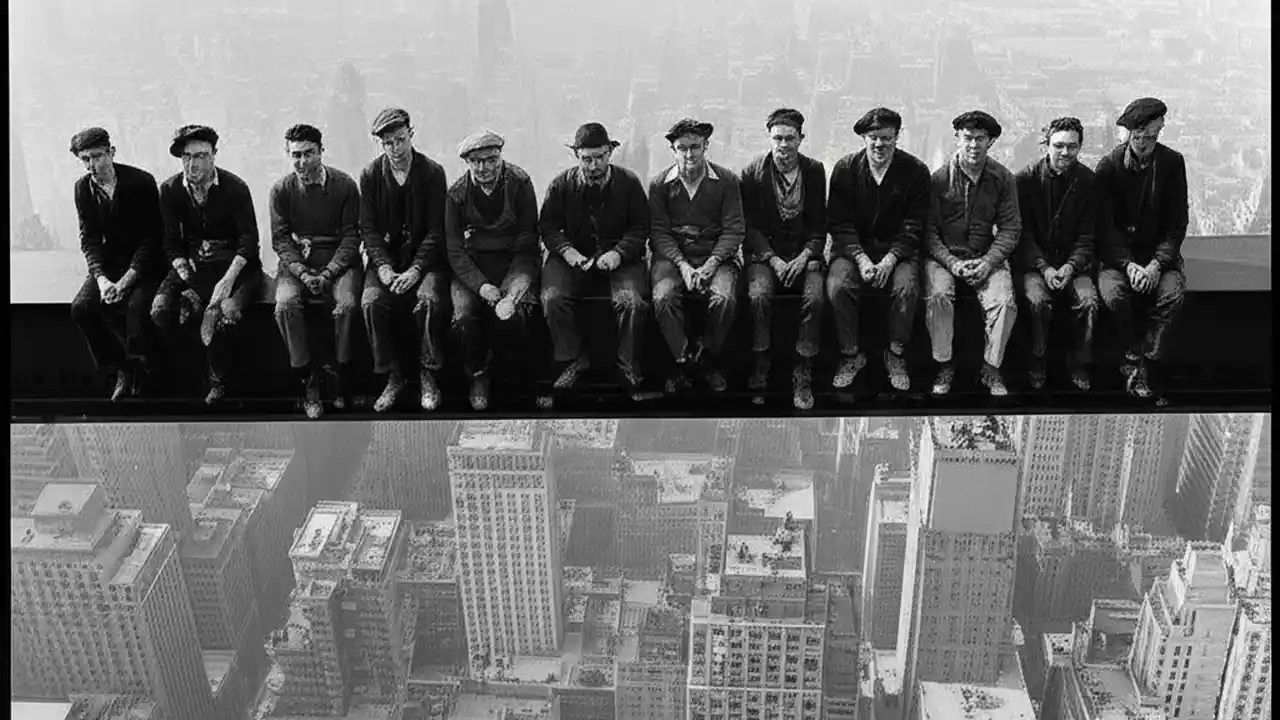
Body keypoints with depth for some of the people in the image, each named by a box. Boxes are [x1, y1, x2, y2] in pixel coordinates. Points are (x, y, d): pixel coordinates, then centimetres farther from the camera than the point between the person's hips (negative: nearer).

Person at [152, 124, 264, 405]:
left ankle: (218, 381, -10)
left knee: (228, 311, -32)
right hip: (192, 261, 3)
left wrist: (227, 280, -25)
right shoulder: (170, 190, 1)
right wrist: (186, 278, -14)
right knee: (160, 311, -26)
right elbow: (172, 243, 4)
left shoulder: (234, 187, -9)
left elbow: (249, 239, -11)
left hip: (234, 262, -3)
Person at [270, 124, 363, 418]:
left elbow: (351, 236, -2)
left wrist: (327, 273, -15)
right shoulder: (281, 189, 5)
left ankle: (342, 380, -17)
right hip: (297, 261, 2)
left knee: (347, 304, -31)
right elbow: (280, 239, 2)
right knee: (285, 304, -28)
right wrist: (303, 273, -15)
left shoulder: (345, 185, 0)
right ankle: (309, 380, -18)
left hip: (339, 260, -2)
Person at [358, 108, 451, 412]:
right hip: (386, 254, 2)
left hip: (424, 255, -2)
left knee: (430, 300, -30)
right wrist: (383, 268, -15)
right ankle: (393, 378, -9)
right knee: (372, 302, -25)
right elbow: (369, 228, 1)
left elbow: (436, 230, -6)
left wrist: (416, 270, -18)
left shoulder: (432, 172, -3)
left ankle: (428, 376, -11)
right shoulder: (370, 175, 3)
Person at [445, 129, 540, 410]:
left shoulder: (520, 183, -4)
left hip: (514, 258, -2)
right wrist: (480, 284, -18)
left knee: (508, 314, -29)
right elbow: (454, 249, -1)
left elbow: (528, 238, -3)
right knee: (463, 317, -25)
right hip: (473, 264, 2)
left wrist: (510, 292, -16)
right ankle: (478, 376, 4)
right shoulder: (457, 193, 0)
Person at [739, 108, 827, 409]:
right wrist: (773, 260, -14)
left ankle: (803, 374, -16)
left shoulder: (815, 170, 5)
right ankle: (761, 367, -12)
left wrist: (804, 257, -12)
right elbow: (751, 227, 0)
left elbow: (819, 226, 6)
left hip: (804, 252, 1)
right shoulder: (753, 173, 1)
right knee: (759, 296, -31)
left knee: (815, 297, -28)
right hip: (765, 252, -1)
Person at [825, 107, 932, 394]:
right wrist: (861, 259, -18)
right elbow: (840, 223, -4)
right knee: (837, 286, -27)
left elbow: (914, 226, -4)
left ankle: (896, 355, -7)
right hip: (854, 246, 1)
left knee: (907, 287, -29)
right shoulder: (845, 168, -1)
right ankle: (851, 354, -7)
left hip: (898, 247, 0)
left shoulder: (915, 171, -3)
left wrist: (890, 259, -19)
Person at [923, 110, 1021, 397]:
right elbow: (929, 229, -4)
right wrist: (952, 263, -16)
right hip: (944, 254, -1)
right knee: (938, 296, -30)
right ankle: (944, 366, -11)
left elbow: (1010, 228, 2)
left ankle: (991, 368, -4)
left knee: (1005, 302, -24)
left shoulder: (1003, 178, 3)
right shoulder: (940, 177, -3)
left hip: (987, 256, 1)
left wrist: (988, 262, -13)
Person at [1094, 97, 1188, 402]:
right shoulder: (1109, 165, -6)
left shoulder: (1173, 162, -2)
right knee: (1114, 294, -30)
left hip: (1159, 251, 1)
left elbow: (1177, 223, -2)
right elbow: (1106, 225, -8)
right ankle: (1137, 359, -11)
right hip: (1118, 252, -1)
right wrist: (1128, 264, -22)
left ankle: (1139, 365, -18)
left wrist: (1157, 264, -17)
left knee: (1174, 294, -28)